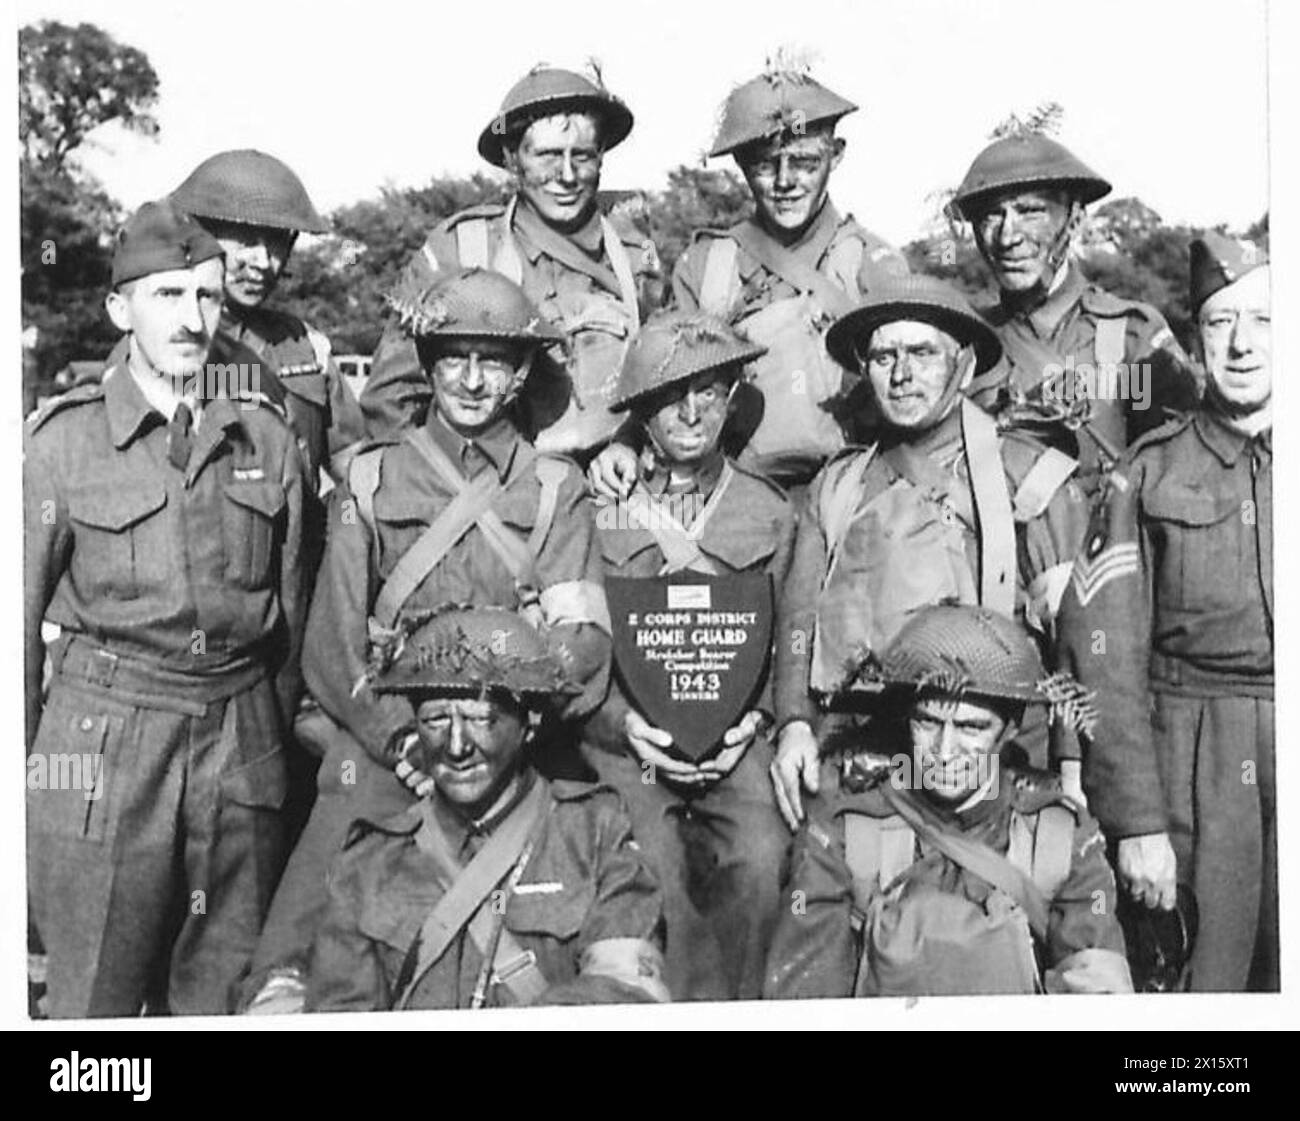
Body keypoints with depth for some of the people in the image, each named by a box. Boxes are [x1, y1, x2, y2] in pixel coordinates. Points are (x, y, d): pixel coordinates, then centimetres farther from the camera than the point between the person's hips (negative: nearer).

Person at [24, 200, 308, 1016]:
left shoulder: (267, 438, 6)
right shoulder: (65, 438, -3)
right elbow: (23, 614, 1)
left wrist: (277, 749, 15)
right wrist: (21, 764, 1)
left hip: (243, 742, 3)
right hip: (103, 743, -2)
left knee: (222, 998, 12)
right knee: (96, 1004, 6)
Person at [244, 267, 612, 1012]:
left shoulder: (558, 490, 12)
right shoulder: (371, 481, 12)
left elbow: (586, 637, 0)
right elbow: (333, 649, 6)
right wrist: (401, 738, -9)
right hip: (382, 754, 0)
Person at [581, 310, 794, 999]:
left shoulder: (768, 513, 12)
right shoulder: (597, 505, 7)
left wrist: (753, 717, -6)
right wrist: (623, 721, -11)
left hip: (731, 733, 1)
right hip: (618, 730, -1)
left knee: (761, 858, -26)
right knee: (653, 870, -28)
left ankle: (735, 1011, -5)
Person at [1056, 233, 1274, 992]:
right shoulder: (1150, 476, 3)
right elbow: (1106, 658, -2)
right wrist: (1135, 821, -8)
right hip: (1191, 784, -1)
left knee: (1283, 983, 7)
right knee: (1194, 988, 4)